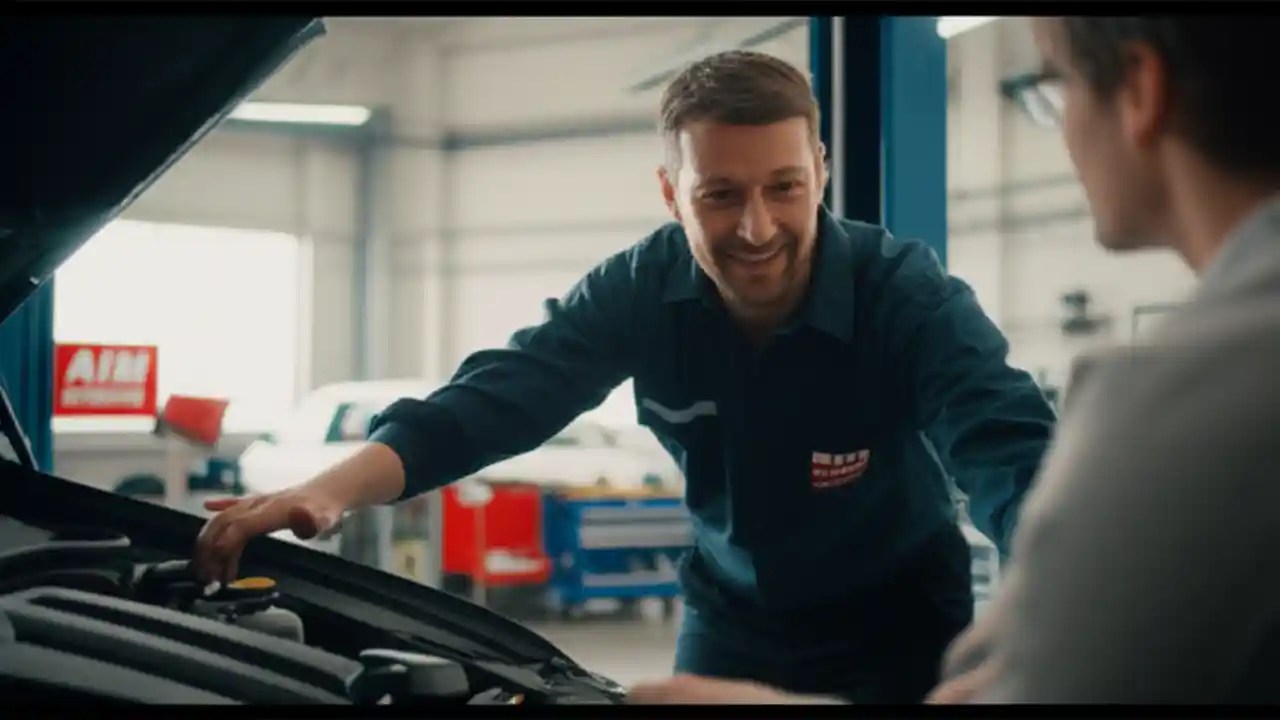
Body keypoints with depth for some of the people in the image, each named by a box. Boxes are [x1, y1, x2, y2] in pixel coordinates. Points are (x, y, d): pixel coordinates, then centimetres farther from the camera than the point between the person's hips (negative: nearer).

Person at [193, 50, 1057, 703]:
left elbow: (1015, 452, -39)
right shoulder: (641, 292, -14)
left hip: (897, 627, -3)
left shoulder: (906, 293, -25)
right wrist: (331, 490, -41)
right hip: (733, 619, 3)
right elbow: (491, 399, -23)